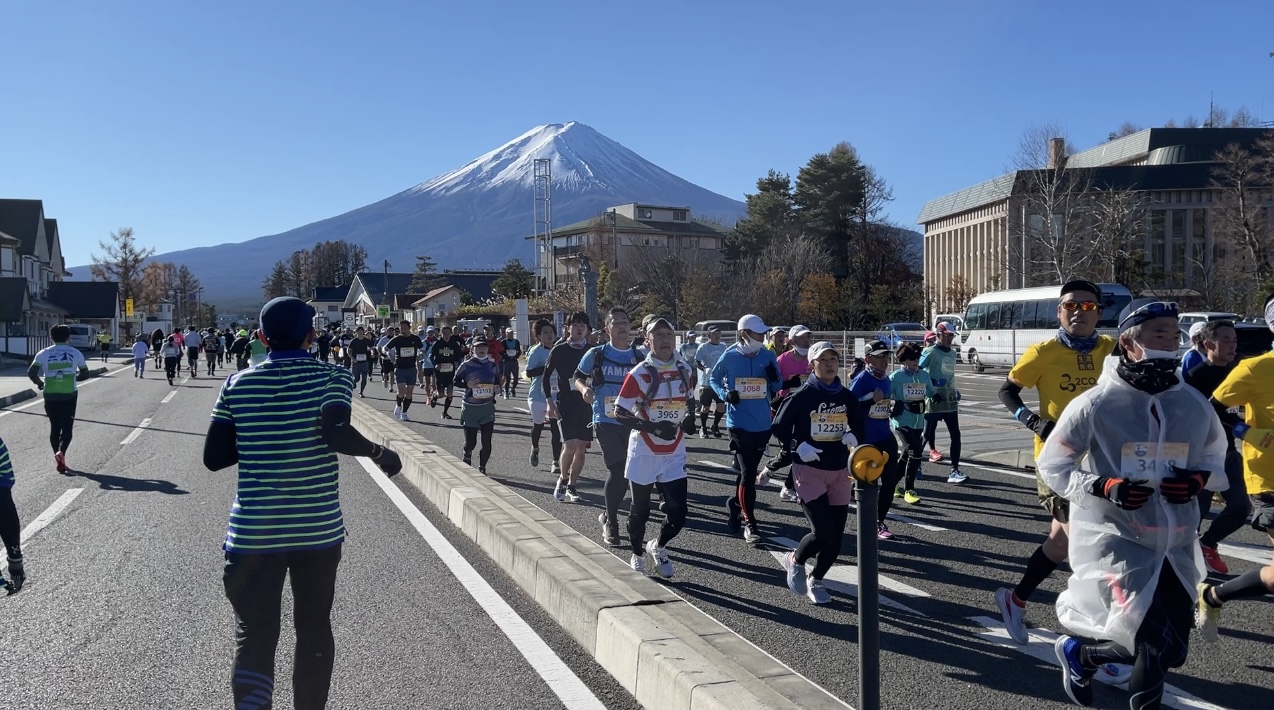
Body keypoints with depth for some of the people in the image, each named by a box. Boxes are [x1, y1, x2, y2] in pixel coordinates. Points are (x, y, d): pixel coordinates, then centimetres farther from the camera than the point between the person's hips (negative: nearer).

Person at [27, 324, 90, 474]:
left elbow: (31, 373, -9)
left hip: (50, 396, 1)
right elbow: (84, 374, 2)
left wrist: (39, 383, 9)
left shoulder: (44, 353, -1)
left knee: (54, 427, 15)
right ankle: (61, 452, -20)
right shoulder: (75, 353, -1)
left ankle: (58, 458, 16)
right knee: (67, 427, 5)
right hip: (69, 395, -1)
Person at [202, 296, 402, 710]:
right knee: (314, 629, 16)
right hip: (318, 529, 0)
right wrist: (379, 453, -8)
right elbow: (336, 435, -23)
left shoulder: (237, 385, 2)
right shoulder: (332, 377, -6)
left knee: (254, 633, 3)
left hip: (253, 531, 1)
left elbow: (214, 458, 3)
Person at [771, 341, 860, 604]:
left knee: (836, 536, 6)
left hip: (840, 472, 5)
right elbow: (779, 428, -5)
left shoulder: (847, 397, 5)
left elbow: (859, 425, 18)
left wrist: (852, 435, -5)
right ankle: (795, 560, 17)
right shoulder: (801, 396, -9)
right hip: (809, 470, -5)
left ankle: (815, 580, 29)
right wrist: (798, 446, -21)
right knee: (823, 532, -14)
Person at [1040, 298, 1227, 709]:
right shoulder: (1096, 404, -12)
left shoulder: (1193, 405, 2)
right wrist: (1102, 487, -21)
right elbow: (1051, 465, -6)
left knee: (1171, 649, 8)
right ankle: (1077, 651, 17)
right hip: (1112, 537, -6)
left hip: (1175, 543, 6)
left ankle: (1081, 654, 33)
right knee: (1151, 641, -13)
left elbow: (1215, 459, 17)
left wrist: (1198, 479, -6)